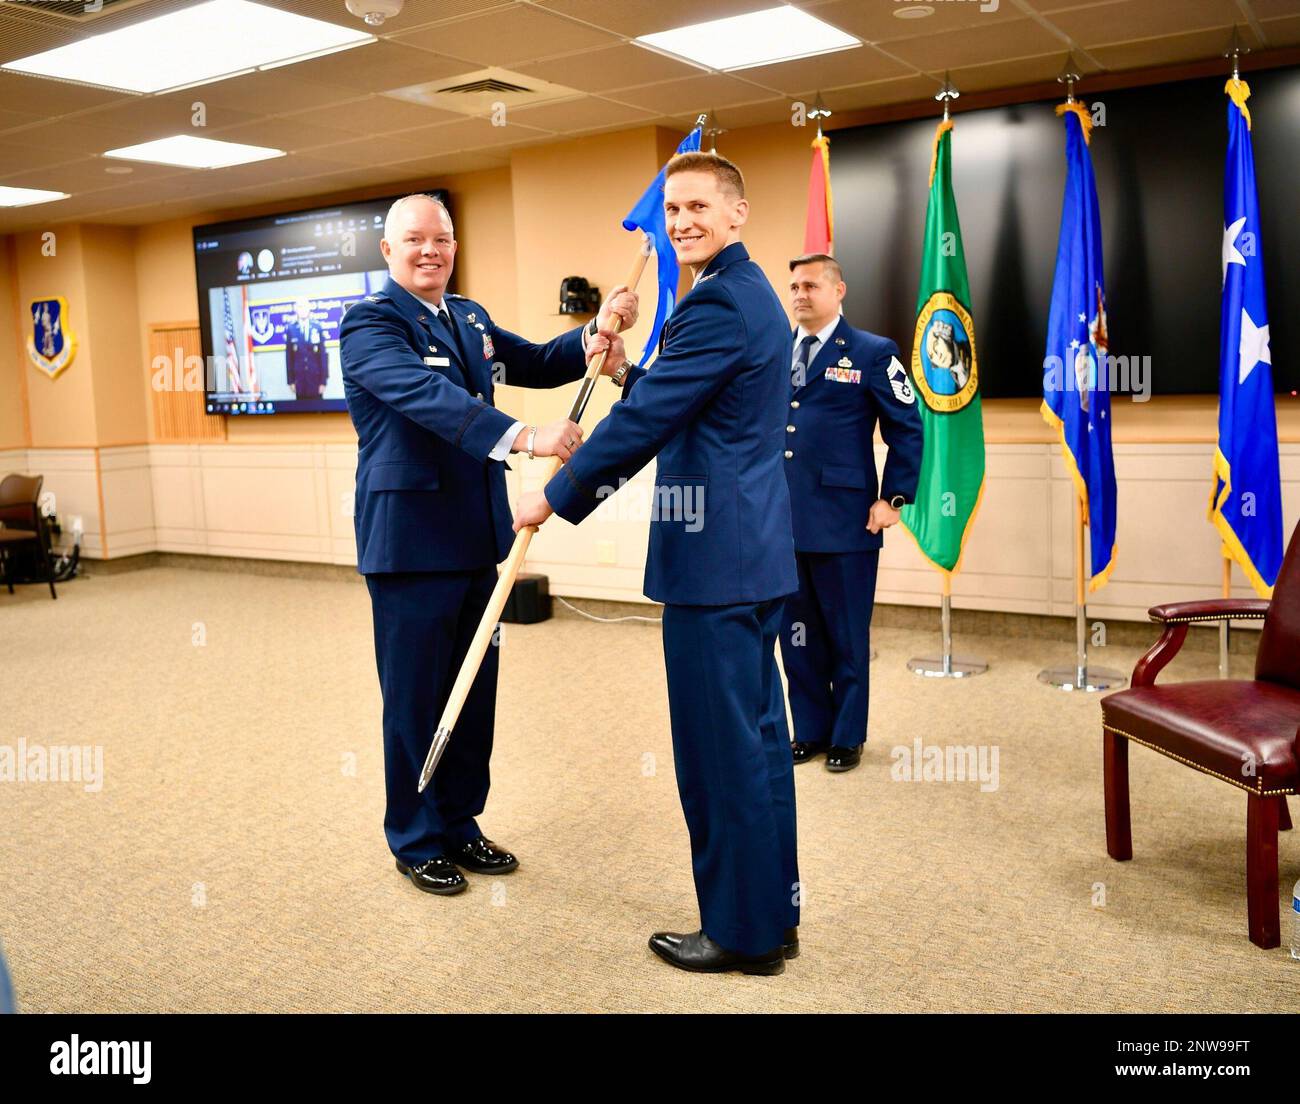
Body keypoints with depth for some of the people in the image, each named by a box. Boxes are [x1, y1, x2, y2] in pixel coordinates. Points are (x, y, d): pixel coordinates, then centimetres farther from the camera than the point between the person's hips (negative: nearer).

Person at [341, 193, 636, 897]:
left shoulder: (469, 317, 15)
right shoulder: (370, 322, -10)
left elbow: (539, 365, 16)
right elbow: (425, 394, -27)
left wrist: (597, 331, -4)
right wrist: (525, 437, -38)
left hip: (476, 536, 7)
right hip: (409, 541, -7)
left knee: (473, 696, 14)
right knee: (414, 699, 5)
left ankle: (459, 825, 30)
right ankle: (415, 839, 23)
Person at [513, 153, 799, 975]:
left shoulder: (720, 303, -15)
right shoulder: (752, 294, 18)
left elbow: (647, 421, -17)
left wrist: (555, 496, -8)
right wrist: (626, 370, 9)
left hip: (715, 558, -11)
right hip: (753, 550, 11)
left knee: (722, 745, -1)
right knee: (757, 734, 15)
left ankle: (742, 932, 12)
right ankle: (773, 914, 27)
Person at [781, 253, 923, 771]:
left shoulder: (872, 353, -1)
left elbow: (907, 429, 0)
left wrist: (893, 497, -6)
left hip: (844, 523, -4)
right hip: (782, 521, 4)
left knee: (847, 637, 6)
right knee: (796, 634, 11)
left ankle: (847, 738, 21)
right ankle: (810, 732, 25)